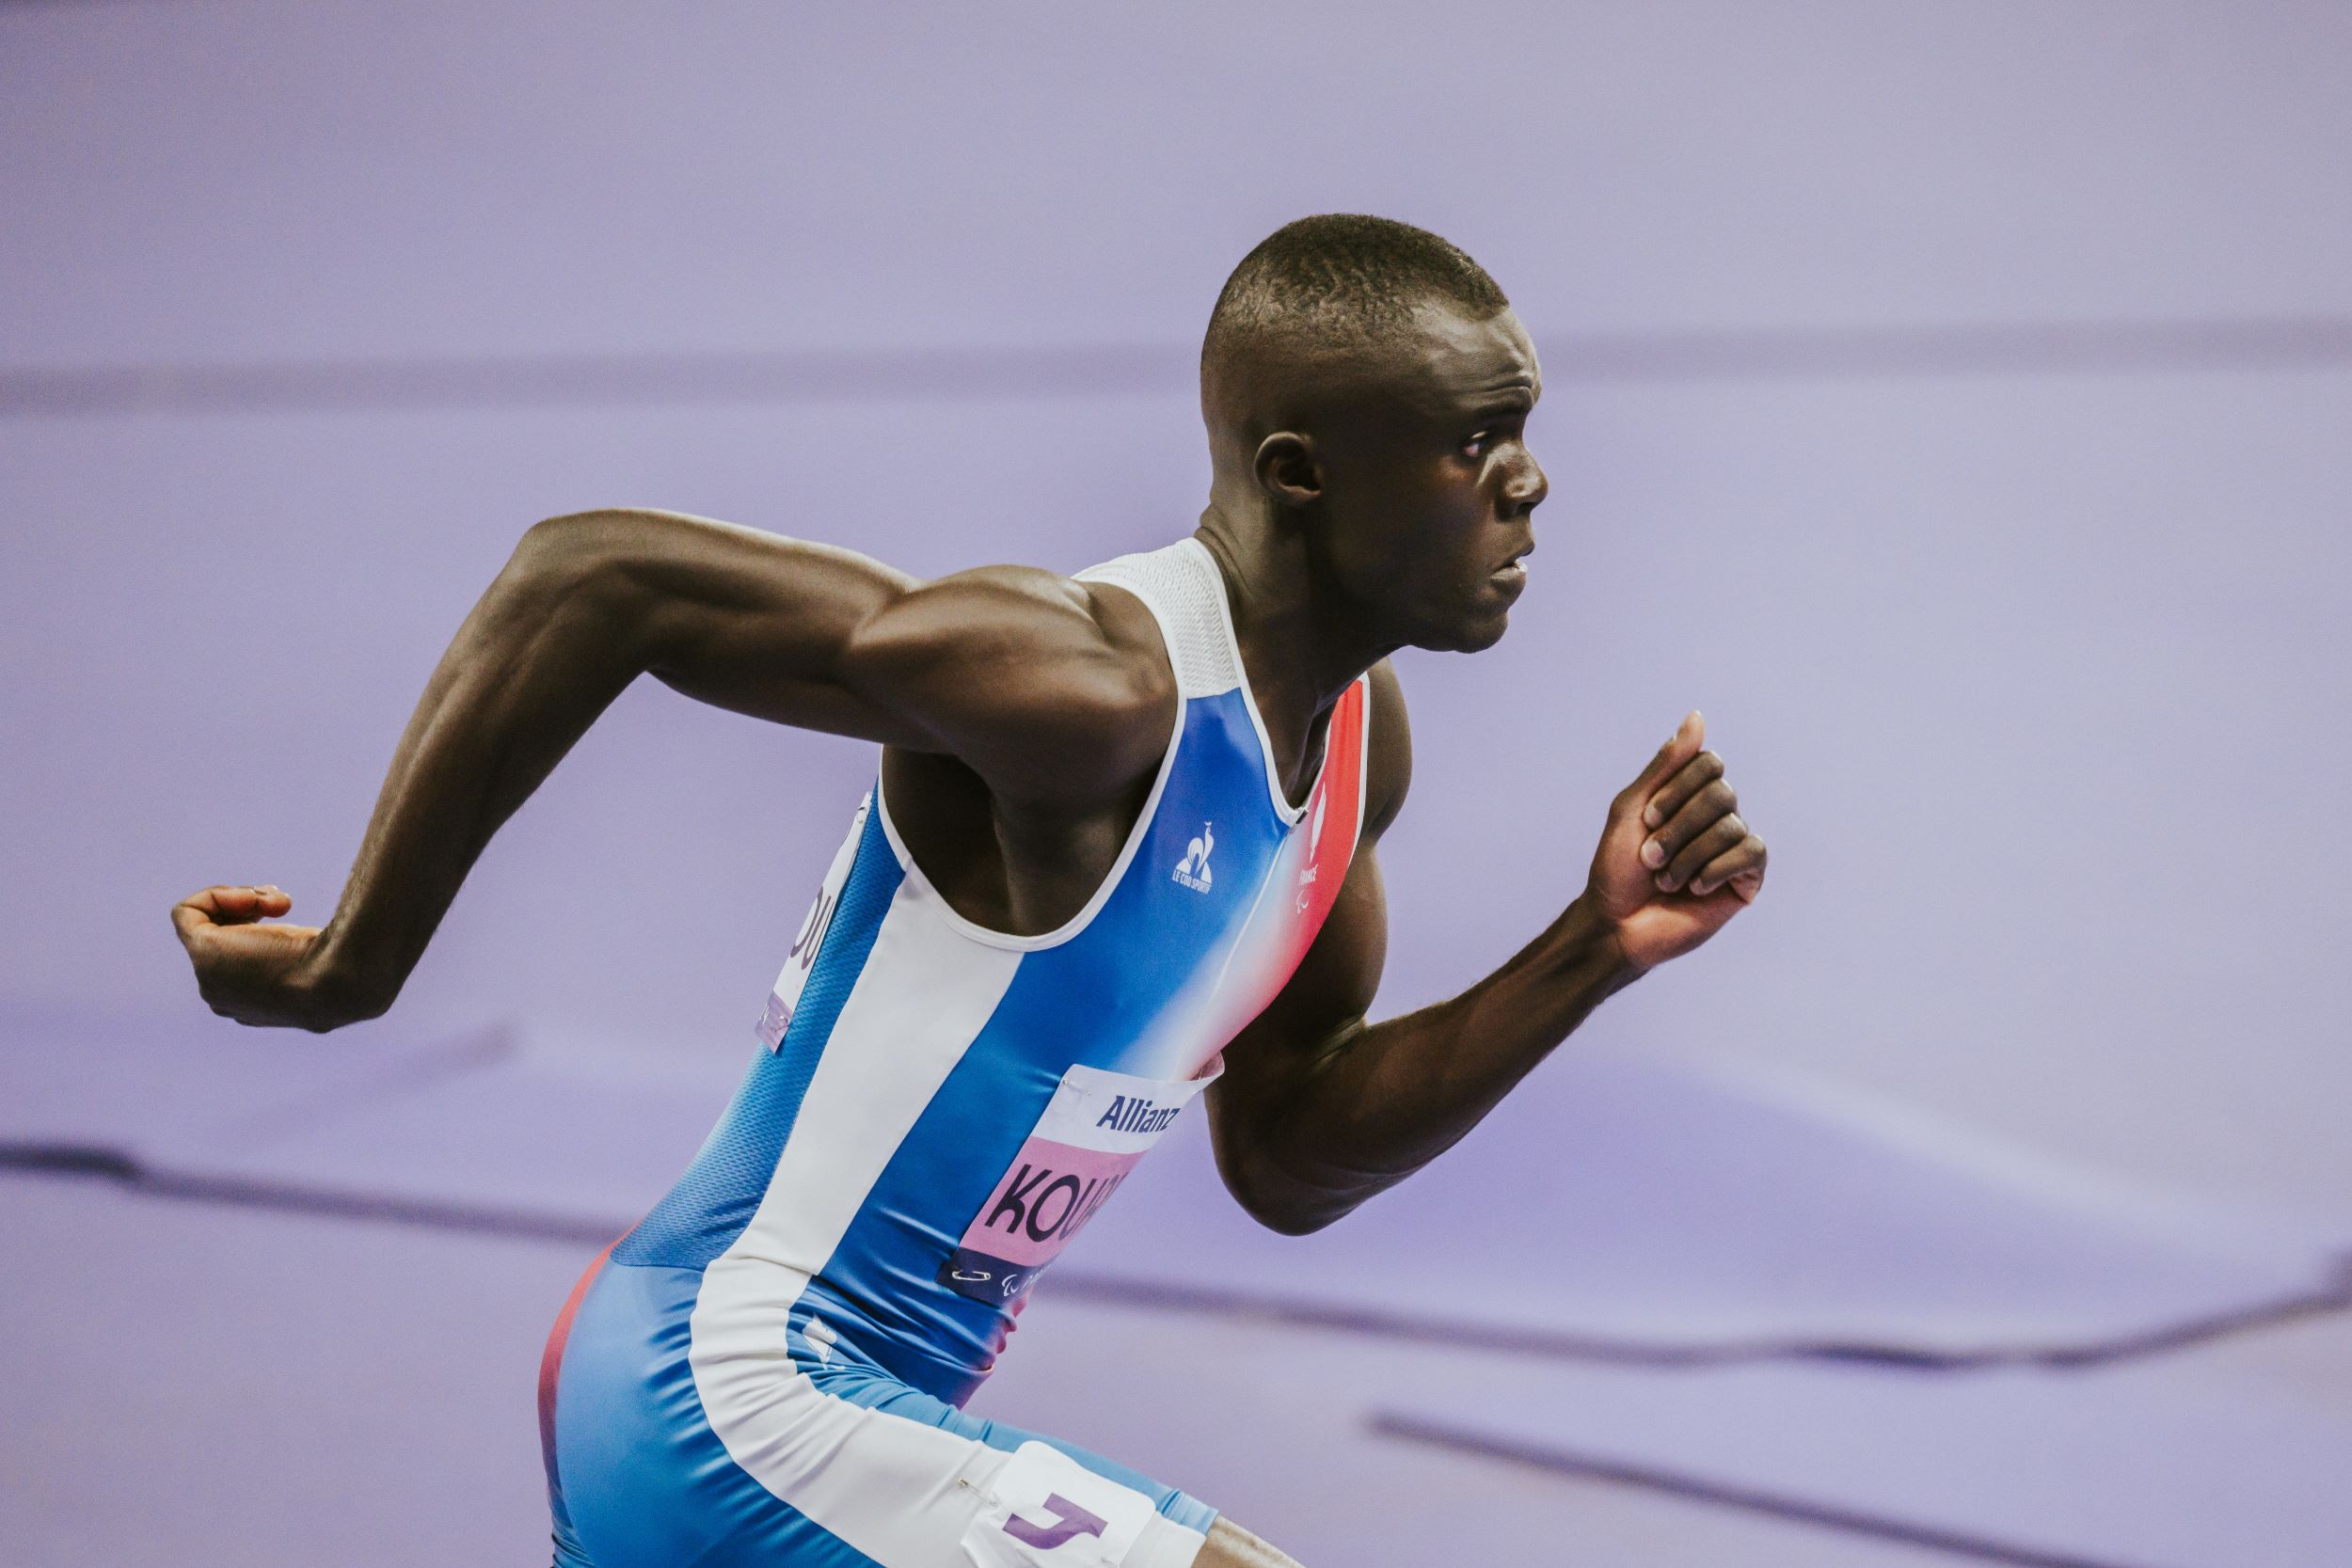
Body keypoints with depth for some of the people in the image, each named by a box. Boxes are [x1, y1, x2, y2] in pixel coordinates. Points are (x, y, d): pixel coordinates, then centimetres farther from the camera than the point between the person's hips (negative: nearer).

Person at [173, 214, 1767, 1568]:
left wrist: (1593, 956, 2)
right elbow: (591, 573, -25)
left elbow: (1286, 1160, 13)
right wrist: (351, 965, -19)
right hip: (747, 1416, -10)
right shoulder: (1088, 688, -25)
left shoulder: (1357, 736, 5)